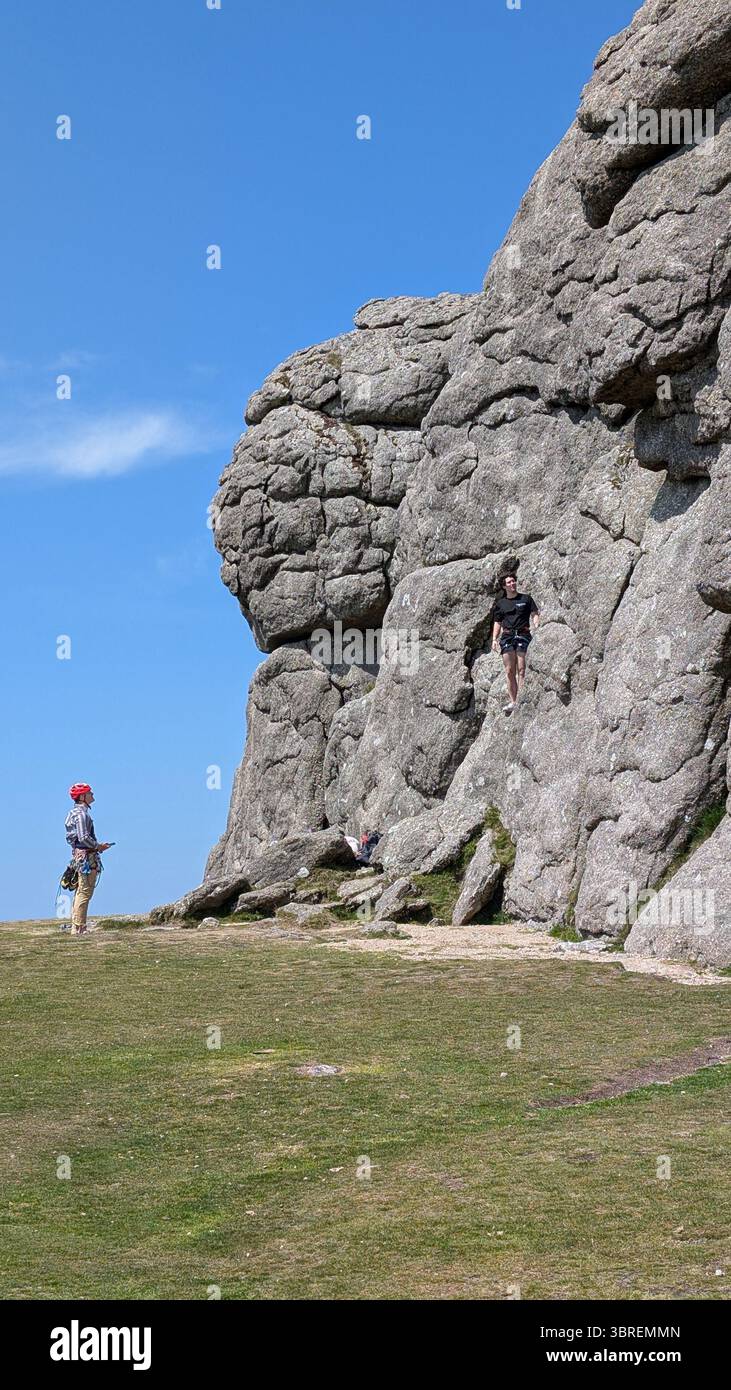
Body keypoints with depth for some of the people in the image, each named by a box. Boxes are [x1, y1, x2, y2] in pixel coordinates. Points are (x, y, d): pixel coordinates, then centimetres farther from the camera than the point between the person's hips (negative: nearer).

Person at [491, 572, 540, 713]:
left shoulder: (526, 599, 9)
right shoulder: (500, 603, 16)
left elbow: (535, 615, 6)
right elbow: (497, 622, 18)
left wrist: (535, 628, -12)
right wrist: (494, 639, 8)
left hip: (523, 634, -3)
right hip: (507, 636, 3)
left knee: (521, 670, -10)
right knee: (509, 671, 0)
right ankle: (512, 701, 3)